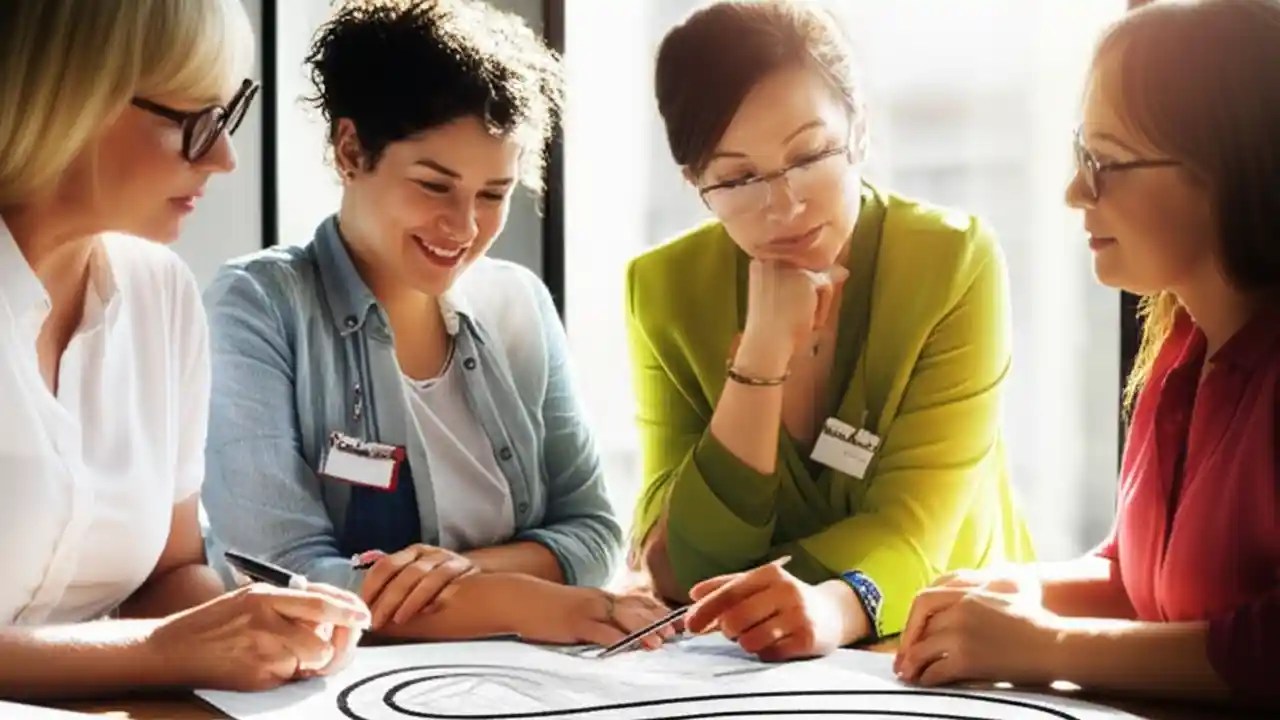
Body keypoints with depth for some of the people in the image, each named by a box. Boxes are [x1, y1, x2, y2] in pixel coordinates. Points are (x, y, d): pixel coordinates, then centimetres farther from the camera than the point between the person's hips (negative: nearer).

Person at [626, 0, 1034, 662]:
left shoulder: (954, 262, -13)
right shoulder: (665, 289, -6)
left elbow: (911, 527, -20)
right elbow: (686, 560, -13)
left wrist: (832, 607, -41)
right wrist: (764, 349, -22)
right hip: (745, 665, 2)